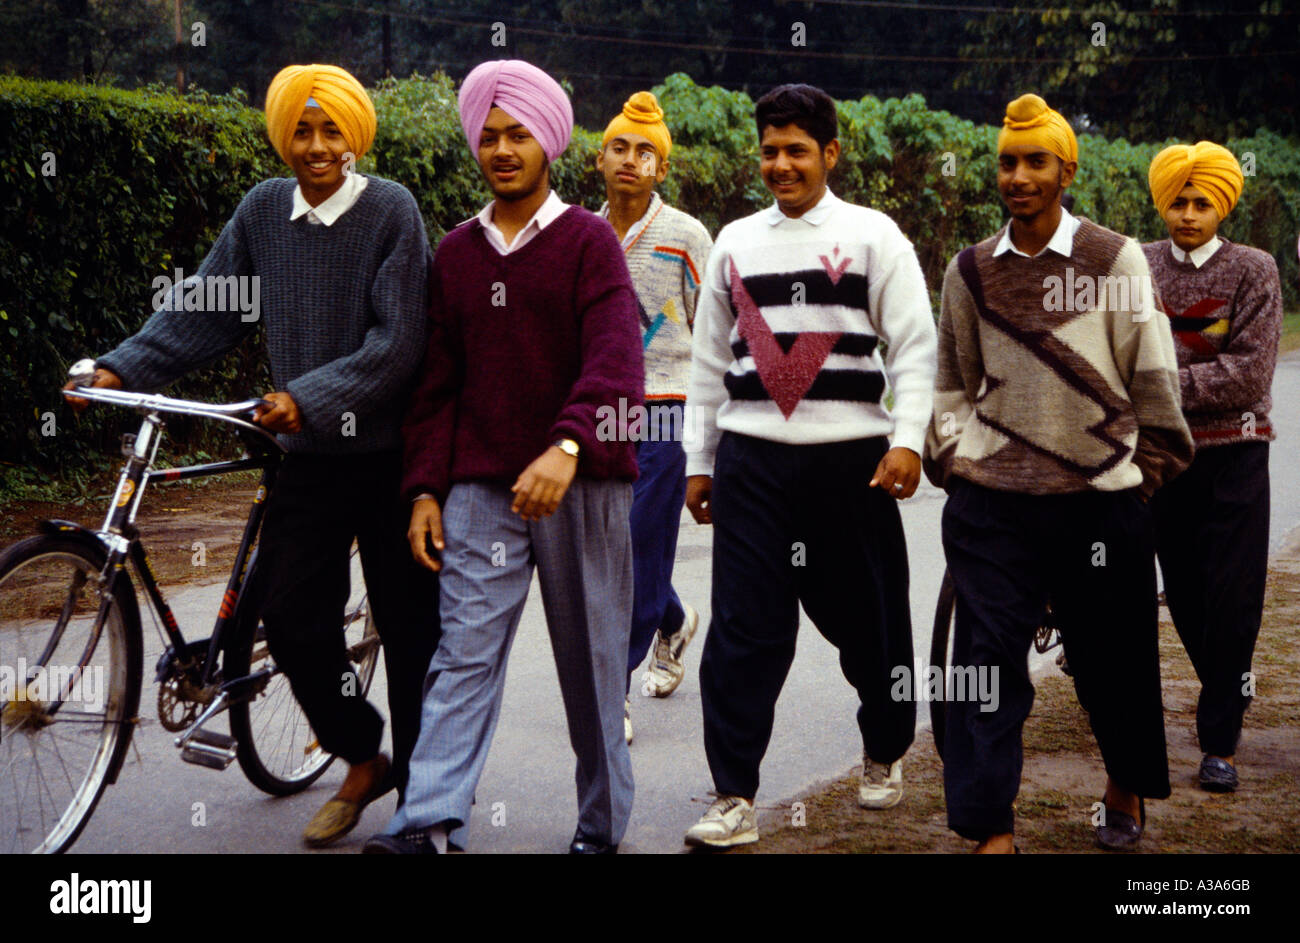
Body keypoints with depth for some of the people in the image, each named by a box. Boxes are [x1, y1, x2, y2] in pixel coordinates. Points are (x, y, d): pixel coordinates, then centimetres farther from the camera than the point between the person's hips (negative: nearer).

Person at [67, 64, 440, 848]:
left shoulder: (391, 210, -10)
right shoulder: (264, 210, 3)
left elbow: (397, 343, -16)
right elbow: (204, 306, 8)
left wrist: (309, 396, -25)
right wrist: (122, 369, -2)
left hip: (389, 451, -4)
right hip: (310, 455, 4)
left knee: (408, 625, 3)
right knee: (289, 613, 3)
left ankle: (419, 787, 19)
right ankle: (363, 761, 24)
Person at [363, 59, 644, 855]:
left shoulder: (588, 240, -1)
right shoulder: (456, 253, 13)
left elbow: (615, 359, -15)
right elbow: (437, 382, 15)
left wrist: (567, 446, -31)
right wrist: (425, 487, 7)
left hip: (581, 484, -3)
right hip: (481, 489, 3)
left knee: (590, 661, 5)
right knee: (464, 652, -5)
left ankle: (603, 825, 17)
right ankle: (430, 821, -10)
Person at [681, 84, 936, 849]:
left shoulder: (873, 235, 3)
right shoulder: (736, 242, 13)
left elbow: (914, 345, -1)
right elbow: (711, 360, 17)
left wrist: (907, 441, -13)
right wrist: (699, 462, 14)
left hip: (851, 455, -2)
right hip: (752, 460, 2)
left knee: (868, 619, 8)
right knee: (744, 628, -4)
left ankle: (886, 754, 33)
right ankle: (734, 798, 0)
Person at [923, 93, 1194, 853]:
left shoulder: (1115, 259, -2)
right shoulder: (971, 271, 6)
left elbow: (1153, 375, 3)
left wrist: (1150, 467, 3)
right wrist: (950, 455, 5)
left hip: (1101, 494, -1)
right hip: (991, 499, 1)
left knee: (1111, 657, 10)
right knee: (988, 659, -5)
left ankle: (1125, 791, 36)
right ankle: (992, 831, 1)